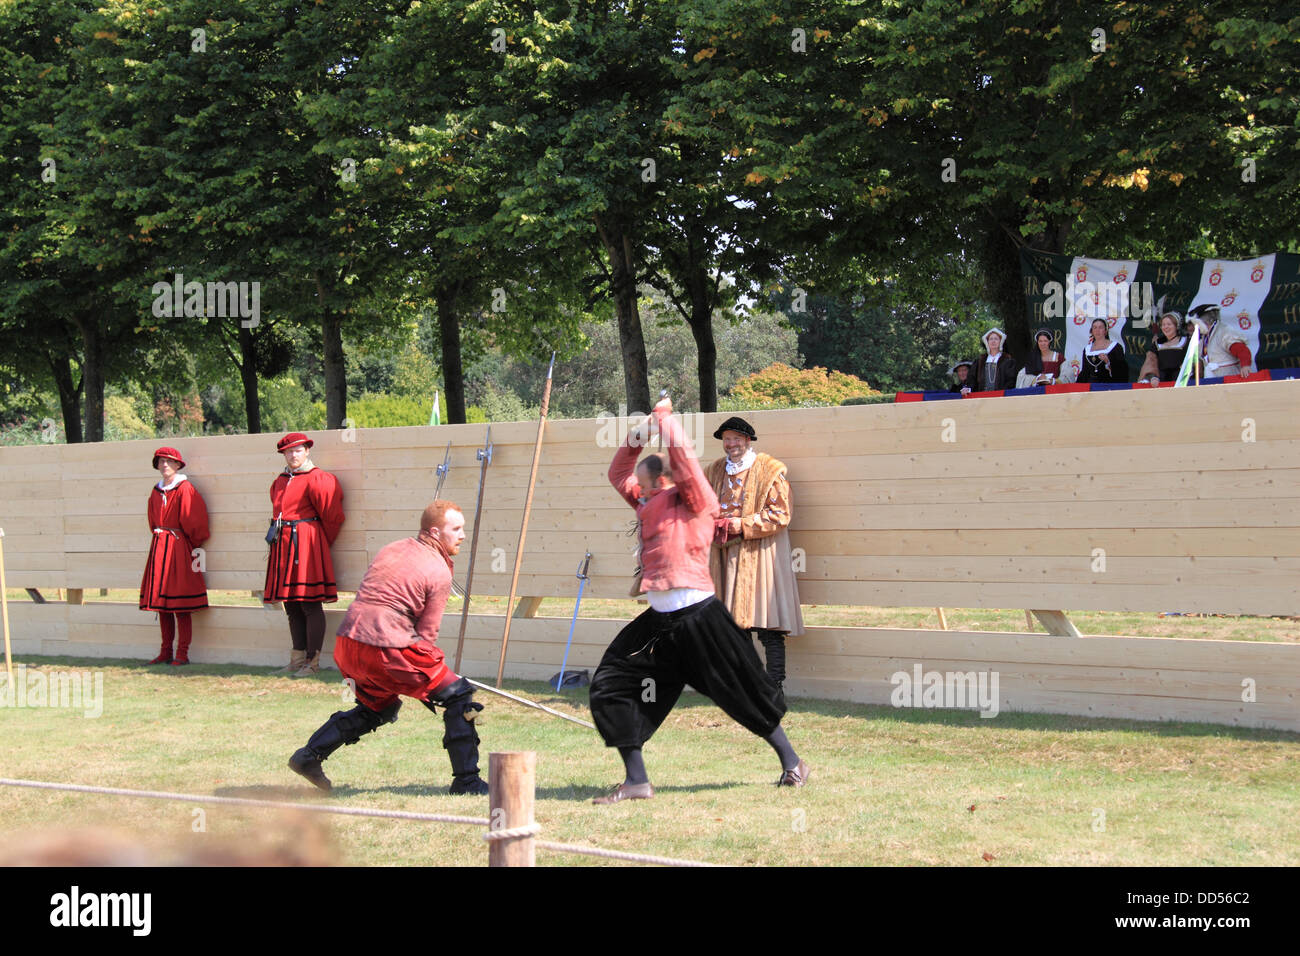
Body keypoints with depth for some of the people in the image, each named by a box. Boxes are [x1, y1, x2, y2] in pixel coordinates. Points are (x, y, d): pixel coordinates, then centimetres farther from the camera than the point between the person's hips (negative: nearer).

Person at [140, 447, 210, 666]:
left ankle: (182, 654, -3)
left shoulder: (184, 489, -8)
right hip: (159, 547, 7)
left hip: (179, 547, -7)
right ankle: (166, 653, 14)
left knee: (180, 603, -6)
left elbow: (192, 521, -7)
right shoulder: (156, 492, 12)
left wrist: (193, 542, 1)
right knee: (160, 601, 8)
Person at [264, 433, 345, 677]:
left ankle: (313, 662, -4)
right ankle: (298, 659, 15)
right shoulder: (280, 482, 15)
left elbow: (331, 517, -2)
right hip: (283, 545, 8)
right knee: (292, 606, 9)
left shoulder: (316, 480, -6)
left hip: (306, 544, -8)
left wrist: (320, 544, 8)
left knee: (310, 605, -6)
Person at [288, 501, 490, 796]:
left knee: (380, 706, 30)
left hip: (347, 644, 8)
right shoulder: (439, 572, -2)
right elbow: (427, 634, -3)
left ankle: (309, 755, 22)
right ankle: (466, 780, 3)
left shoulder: (389, 550, 20)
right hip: (387, 647, -8)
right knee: (457, 695, 4)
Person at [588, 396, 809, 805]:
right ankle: (636, 780, 5)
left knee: (743, 693, 2)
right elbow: (619, 475, 27)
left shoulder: (692, 502, -5)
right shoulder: (648, 505, 16)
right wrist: (632, 441, 10)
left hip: (697, 614, -8)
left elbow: (683, 457, -17)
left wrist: (664, 417, -4)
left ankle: (791, 763, 21)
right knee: (610, 687, 0)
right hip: (659, 619, 8)